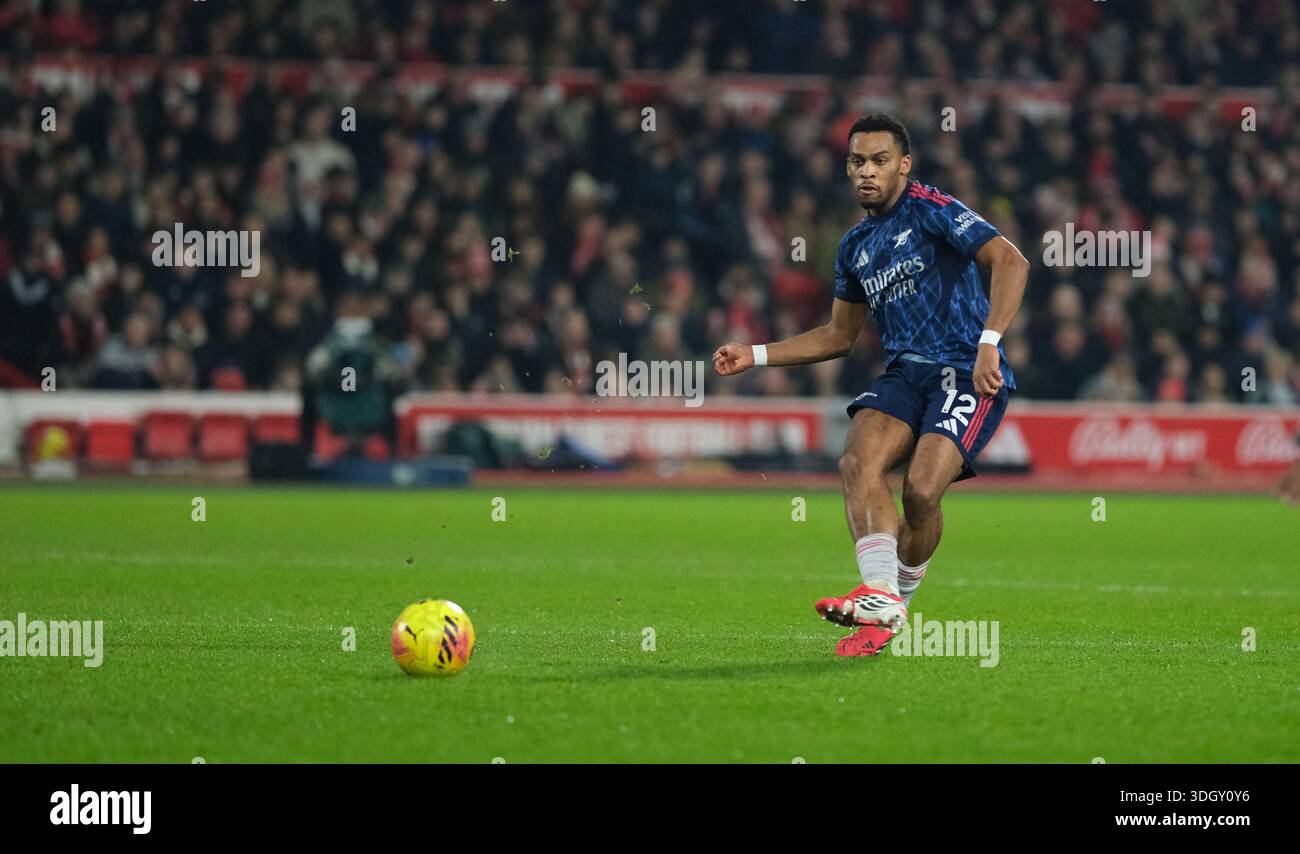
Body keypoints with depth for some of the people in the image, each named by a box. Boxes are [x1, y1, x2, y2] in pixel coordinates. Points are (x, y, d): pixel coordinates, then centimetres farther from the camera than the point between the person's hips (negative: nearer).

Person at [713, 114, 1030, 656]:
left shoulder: (930, 209, -5)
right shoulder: (855, 246, 17)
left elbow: (1010, 261, -16)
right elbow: (839, 336, 28)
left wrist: (989, 342, -27)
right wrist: (754, 356, 21)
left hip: (966, 373, -6)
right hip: (904, 373, 6)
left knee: (921, 491, -23)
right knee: (858, 463, -23)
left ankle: (895, 602, 1)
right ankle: (879, 597, -30)